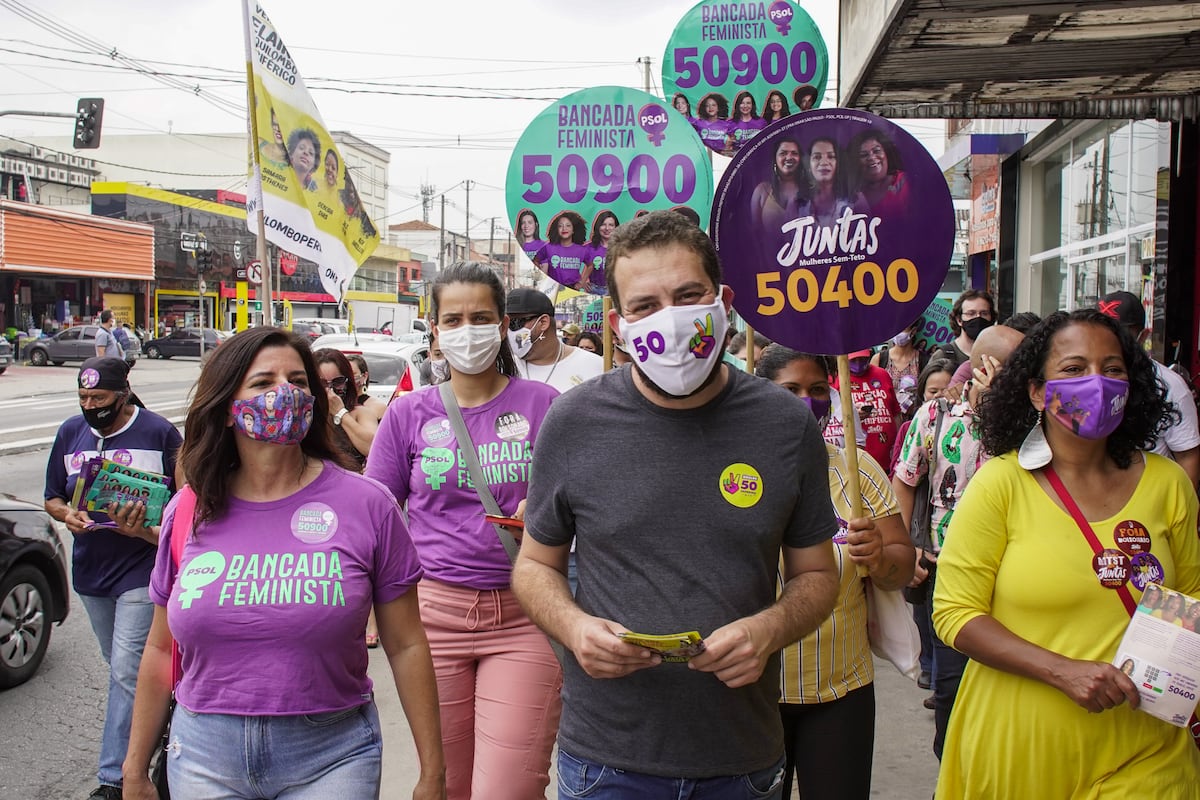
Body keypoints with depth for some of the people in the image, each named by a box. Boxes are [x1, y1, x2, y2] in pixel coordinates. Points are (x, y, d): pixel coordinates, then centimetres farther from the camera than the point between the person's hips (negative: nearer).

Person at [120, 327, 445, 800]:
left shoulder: (366, 505, -8)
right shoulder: (188, 513, 1)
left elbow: (406, 646, -5)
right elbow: (161, 651, 10)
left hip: (330, 756, -2)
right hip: (205, 757, 3)